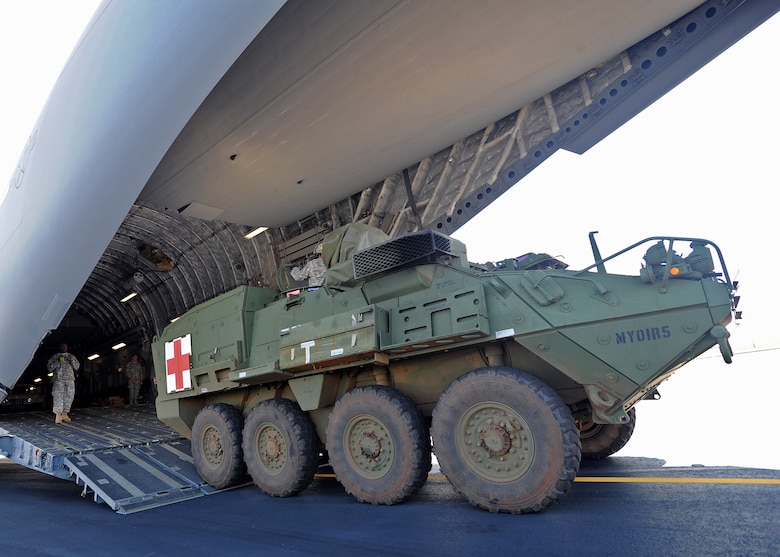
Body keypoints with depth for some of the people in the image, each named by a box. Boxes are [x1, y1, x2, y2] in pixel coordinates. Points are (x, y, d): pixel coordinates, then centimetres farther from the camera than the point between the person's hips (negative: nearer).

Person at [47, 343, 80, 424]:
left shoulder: (71, 356, 17)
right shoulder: (54, 357, 10)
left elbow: (77, 367, 11)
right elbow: (49, 368, 0)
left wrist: (72, 361, -7)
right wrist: (58, 362, -14)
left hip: (70, 380, 3)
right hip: (59, 380, -3)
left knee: (69, 396, 0)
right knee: (58, 397, -11)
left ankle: (64, 414, 10)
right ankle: (58, 416, -11)